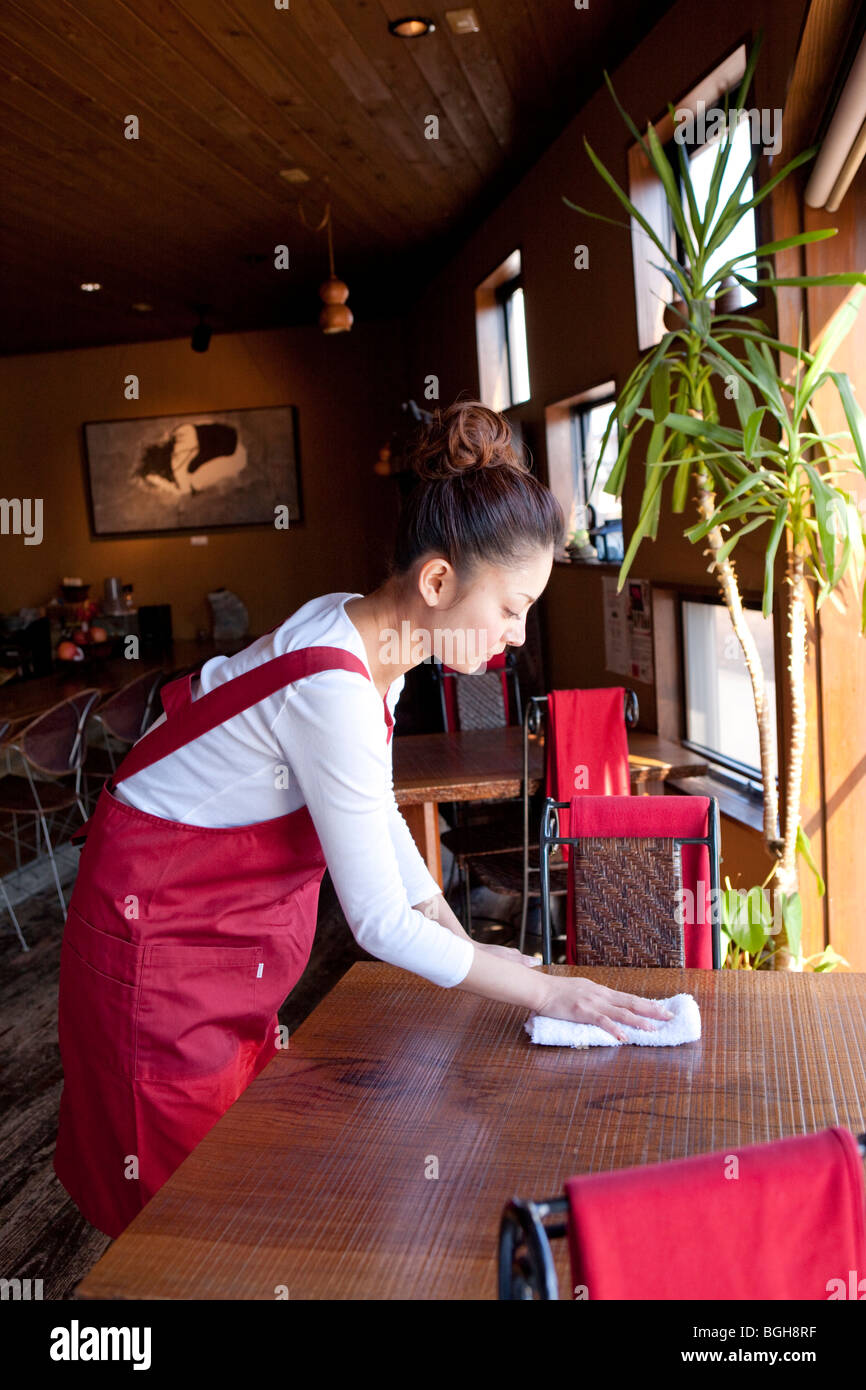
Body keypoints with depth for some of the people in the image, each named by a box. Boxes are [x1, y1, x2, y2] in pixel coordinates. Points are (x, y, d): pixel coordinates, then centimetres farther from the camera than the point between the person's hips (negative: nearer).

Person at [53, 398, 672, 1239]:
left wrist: (465, 947, 4)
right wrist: (544, 993, -17)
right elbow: (380, 924, -27)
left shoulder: (368, 634, -5)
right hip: (162, 926, -8)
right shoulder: (334, 689, -32)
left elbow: (374, 813, 7)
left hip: (239, 922, 8)